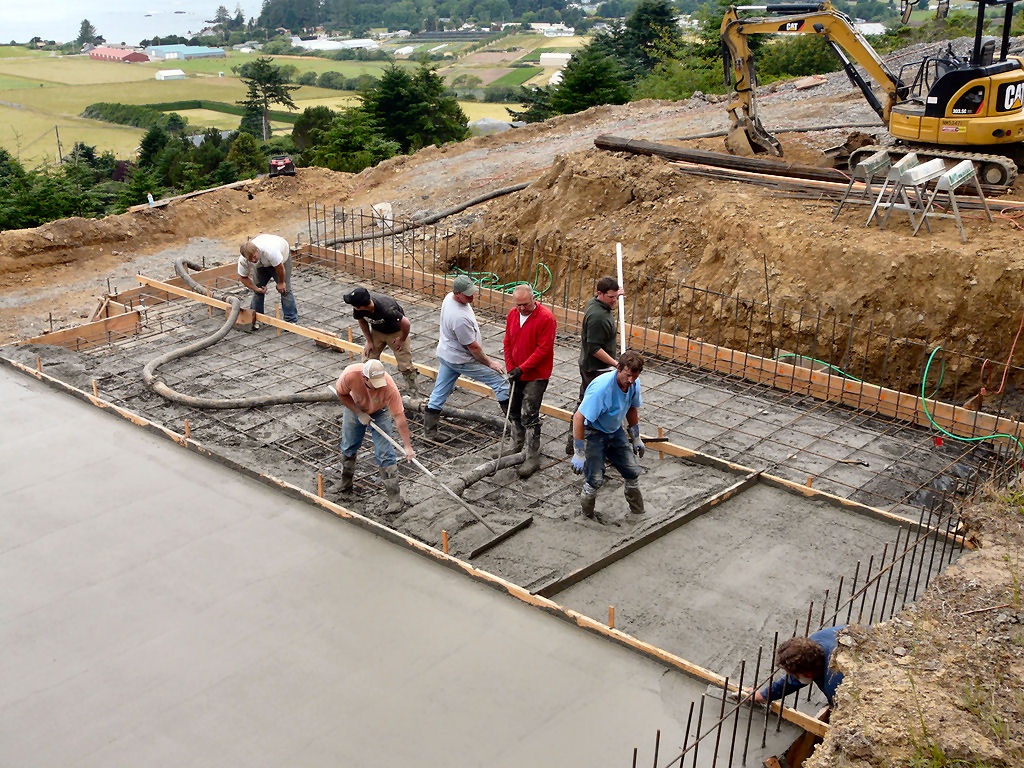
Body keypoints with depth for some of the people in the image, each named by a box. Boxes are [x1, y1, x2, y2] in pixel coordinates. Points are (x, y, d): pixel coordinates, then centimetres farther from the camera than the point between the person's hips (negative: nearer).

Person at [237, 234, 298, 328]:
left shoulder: (269, 250, -46)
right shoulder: (242, 261, -29)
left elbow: (279, 267, -30)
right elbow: (243, 278, -11)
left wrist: (281, 282, -15)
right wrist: (256, 288, -19)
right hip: (261, 263, 4)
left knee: (284, 289, -12)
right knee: (257, 290, -2)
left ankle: (292, 321, -7)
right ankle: (255, 320, 11)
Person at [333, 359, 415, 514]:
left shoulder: (390, 388, -40)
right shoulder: (350, 375, -37)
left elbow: (400, 417, -35)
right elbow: (341, 394, -14)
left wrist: (408, 447, -36)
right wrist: (359, 413, -20)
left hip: (379, 413, -2)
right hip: (355, 409, 2)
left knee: (385, 454, -10)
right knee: (348, 449, 16)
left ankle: (394, 497, 0)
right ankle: (345, 485, 41)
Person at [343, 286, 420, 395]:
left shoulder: (386, 309, -43)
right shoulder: (357, 309, -25)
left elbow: (406, 323, -31)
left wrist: (402, 340, -15)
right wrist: (369, 341, -1)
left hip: (396, 332, -5)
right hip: (376, 331, 5)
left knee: (405, 365, -5)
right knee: (368, 360, -1)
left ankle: (414, 393, 12)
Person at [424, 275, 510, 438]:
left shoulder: (449, 297, -4)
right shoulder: (460, 318, -34)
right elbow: (473, 346, -23)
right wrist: (489, 363, -11)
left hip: (444, 354, 9)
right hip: (461, 360, -9)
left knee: (439, 393, 15)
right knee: (498, 380, 2)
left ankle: (429, 429, 21)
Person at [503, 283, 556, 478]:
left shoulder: (546, 318, -18)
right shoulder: (512, 314, 3)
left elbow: (544, 349, -20)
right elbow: (508, 344, 9)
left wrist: (522, 369, -21)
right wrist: (510, 369, -1)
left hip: (536, 376, -7)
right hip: (517, 374, 7)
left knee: (529, 416, -7)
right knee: (514, 411, 16)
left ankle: (533, 458, 0)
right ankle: (519, 447, 34)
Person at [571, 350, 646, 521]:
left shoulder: (633, 384, -10)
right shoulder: (602, 387, -34)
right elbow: (578, 417, -33)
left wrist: (636, 439, 18)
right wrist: (578, 454, -31)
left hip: (615, 431, 7)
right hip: (593, 432, -7)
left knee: (632, 472, 7)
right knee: (595, 480, -11)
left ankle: (638, 512, 29)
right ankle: (587, 514, 16)